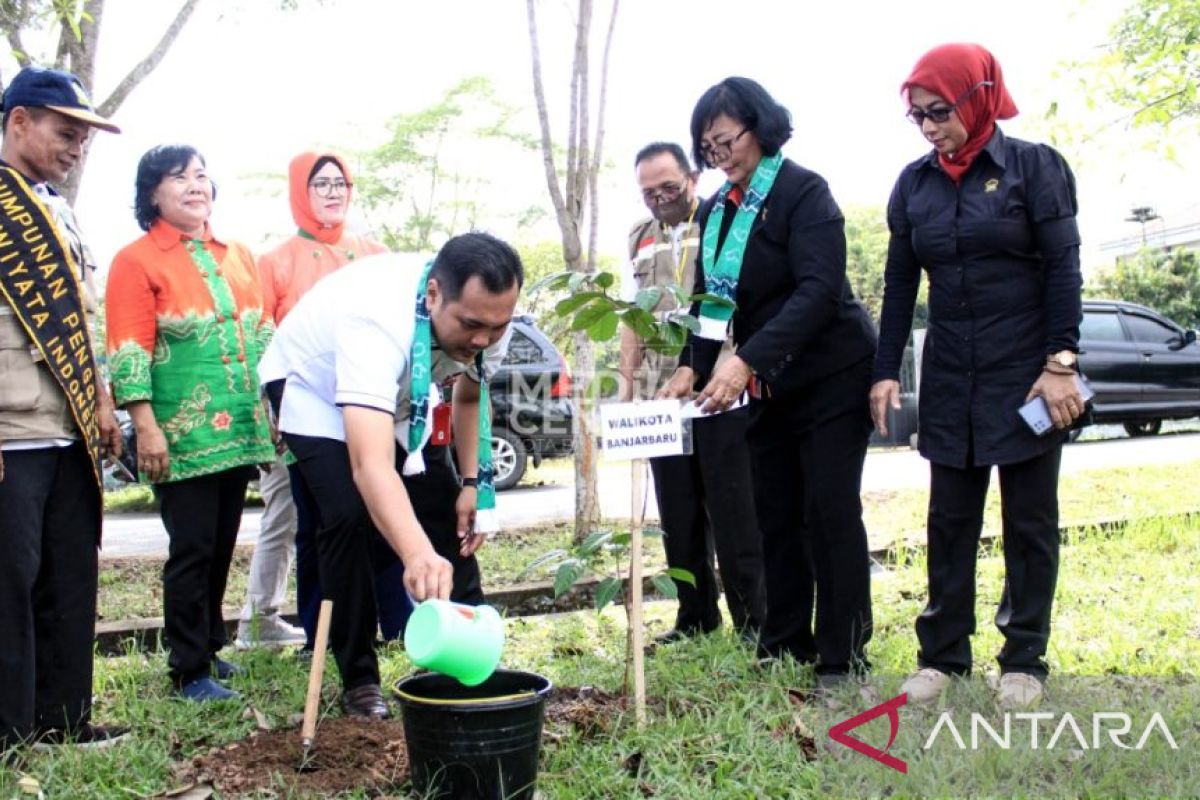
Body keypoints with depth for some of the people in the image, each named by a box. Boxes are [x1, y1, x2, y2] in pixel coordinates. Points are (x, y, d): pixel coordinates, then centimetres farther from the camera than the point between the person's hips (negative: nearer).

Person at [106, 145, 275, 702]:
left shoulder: (235, 256, 14)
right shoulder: (136, 261, -4)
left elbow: (264, 333, 18)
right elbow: (129, 352, -9)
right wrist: (146, 428, -16)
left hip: (239, 428, 6)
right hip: (183, 435, -6)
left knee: (222, 547, 13)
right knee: (192, 549, -2)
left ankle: (209, 646, 27)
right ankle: (190, 671, 8)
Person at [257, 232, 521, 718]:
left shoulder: (489, 318, -25)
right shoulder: (375, 321, -46)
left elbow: (470, 395, -1)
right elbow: (371, 463, -57)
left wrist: (473, 482, -8)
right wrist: (417, 554, -71)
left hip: (401, 393, 6)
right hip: (317, 389, -6)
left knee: (444, 510, -1)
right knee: (349, 516, -22)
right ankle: (358, 678, -6)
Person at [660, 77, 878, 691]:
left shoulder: (803, 192, -13)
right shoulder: (715, 210, 9)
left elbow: (819, 290, -24)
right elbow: (710, 297, 9)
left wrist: (747, 361, -34)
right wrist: (692, 366, -9)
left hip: (831, 376, -7)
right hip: (767, 386, 7)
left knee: (830, 513, -5)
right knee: (776, 517, 10)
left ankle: (842, 658, 3)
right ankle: (784, 646, 19)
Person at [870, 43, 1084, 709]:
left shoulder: (1035, 166, -4)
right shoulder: (914, 183, 6)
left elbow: (1063, 269, -6)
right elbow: (899, 284, 9)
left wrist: (1061, 364, -13)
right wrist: (885, 372, 4)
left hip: (1026, 377, -3)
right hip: (949, 381, 4)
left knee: (1030, 520, 4)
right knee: (949, 520, 6)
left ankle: (1024, 659, 15)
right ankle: (942, 653, 15)